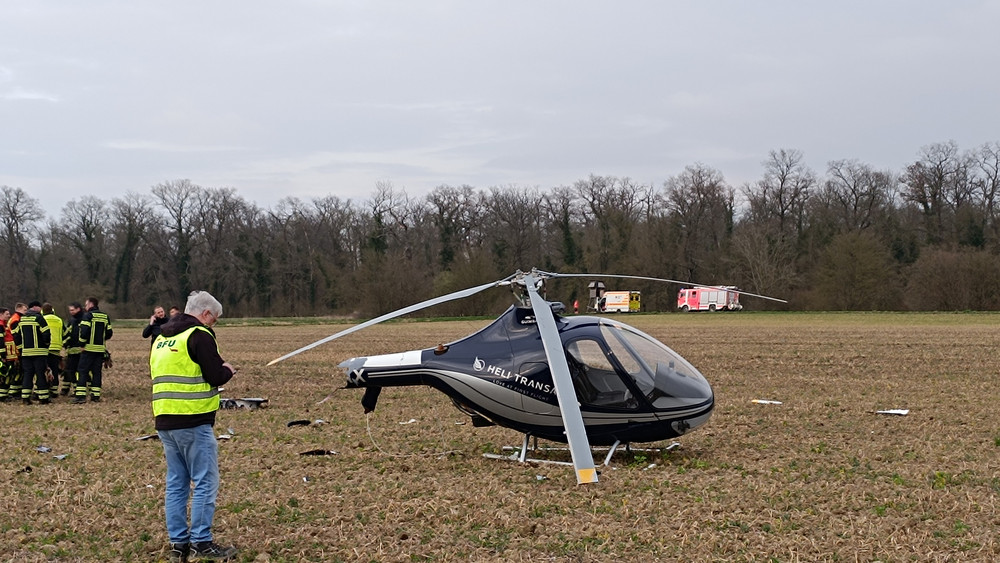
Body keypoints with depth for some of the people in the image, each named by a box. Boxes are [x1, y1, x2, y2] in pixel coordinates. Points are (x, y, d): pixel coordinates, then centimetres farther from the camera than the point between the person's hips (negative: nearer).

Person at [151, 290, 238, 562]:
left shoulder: (161, 339, 17)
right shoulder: (200, 335, -9)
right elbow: (215, 377, -15)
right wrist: (227, 370, 8)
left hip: (164, 421, 8)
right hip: (193, 421, -8)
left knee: (176, 484, 12)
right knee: (205, 483, -2)